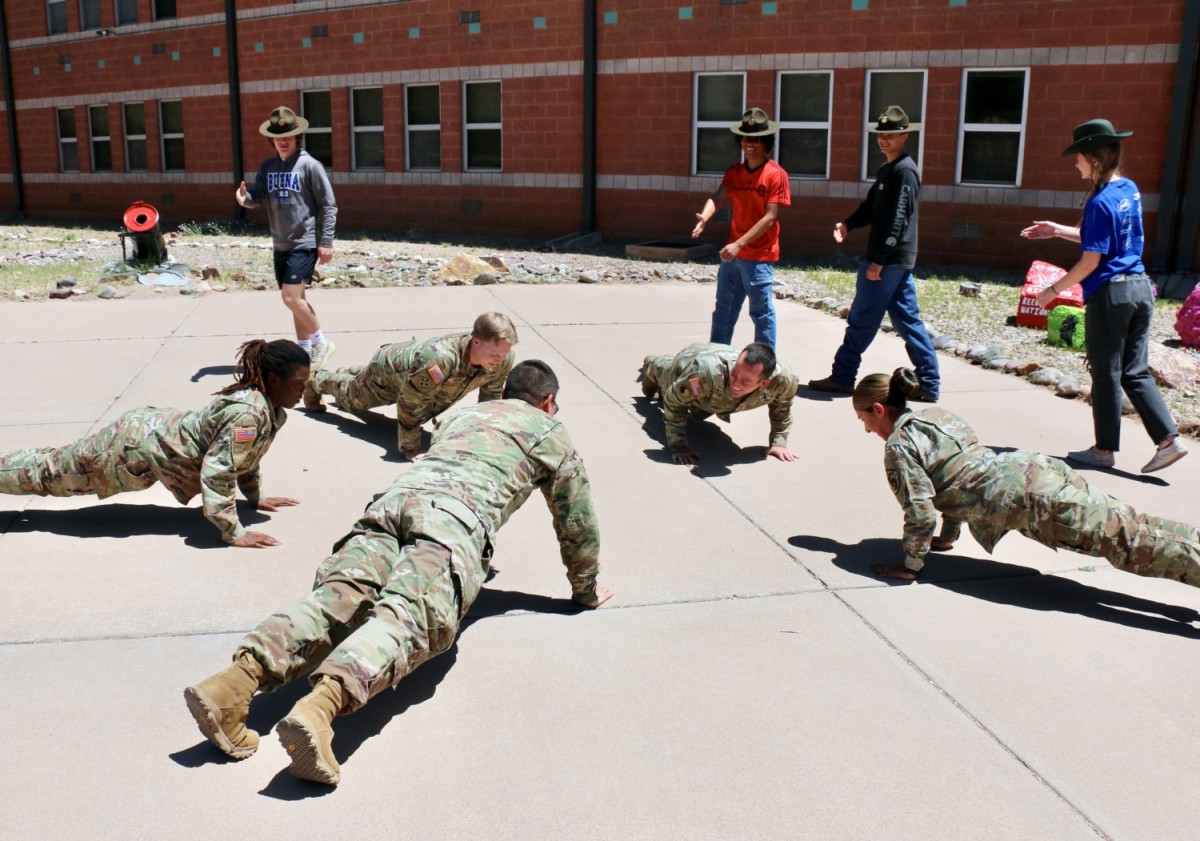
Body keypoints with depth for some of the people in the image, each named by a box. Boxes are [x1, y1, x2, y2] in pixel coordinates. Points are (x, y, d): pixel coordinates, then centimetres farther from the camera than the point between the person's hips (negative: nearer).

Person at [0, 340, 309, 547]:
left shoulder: (267, 405, -5)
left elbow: (245, 455, 13)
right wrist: (232, 533, -30)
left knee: (55, 464, 27)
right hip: (138, 445, -8)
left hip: (155, 427, 8)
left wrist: (255, 497, 15)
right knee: (46, 473, 13)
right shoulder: (247, 414, -34)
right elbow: (216, 472, -35)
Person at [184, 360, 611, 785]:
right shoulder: (549, 432, 28)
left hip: (395, 496, 5)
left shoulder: (460, 412, 42)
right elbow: (577, 519, 31)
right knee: (405, 615, -25)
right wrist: (586, 589, 45)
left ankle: (236, 679, -40)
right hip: (457, 515, -5)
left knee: (336, 595, -15)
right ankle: (320, 705, -52)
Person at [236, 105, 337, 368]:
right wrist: (245, 198, -19)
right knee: (295, 299, 13)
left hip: (304, 243, -6)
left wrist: (326, 242, -11)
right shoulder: (267, 167, 9)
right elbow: (256, 197, 5)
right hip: (280, 244, 6)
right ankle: (304, 348, 25)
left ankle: (321, 343, 4)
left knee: (291, 297, -13)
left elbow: (328, 205, -8)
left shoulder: (309, 165, -8)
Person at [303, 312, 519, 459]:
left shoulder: (503, 359, -34)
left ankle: (349, 373, 70)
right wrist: (410, 449, -36)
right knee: (351, 398, 26)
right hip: (389, 366, -6)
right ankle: (316, 381, 58)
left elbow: (491, 397, -13)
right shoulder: (439, 358, -54)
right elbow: (409, 403, -42)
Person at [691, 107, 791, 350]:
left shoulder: (775, 174, -10)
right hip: (732, 254, 6)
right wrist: (704, 217, -30)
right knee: (723, 311, 14)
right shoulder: (734, 172, 8)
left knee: (762, 314, 0)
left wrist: (739, 244, -23)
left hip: (759, 257, -6)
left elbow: (770, 217, -16)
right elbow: (718, 196, -7)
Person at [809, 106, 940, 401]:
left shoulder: (904, 171, -13)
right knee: (907, 319, 9)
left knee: (862, 320, -1)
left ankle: (842, 377, 10)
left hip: (890, 259, -10)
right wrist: (847, 224, -2)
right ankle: (929, 384, 12)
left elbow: (898, 220, -20)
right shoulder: (886, 170, 17)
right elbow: (870, 207, 18)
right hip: (894, 260, 10)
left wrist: (878, 260, -22)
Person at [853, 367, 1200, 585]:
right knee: (1135, 529, 7)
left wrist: (910, 565, 3)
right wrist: (948, 536, 35)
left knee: (1132, 543, -13)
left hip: (1028, 500, -9)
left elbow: (920, 512, -9)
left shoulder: (899, 445, -5)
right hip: (1033, 468, 9)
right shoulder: (936, 414, 22)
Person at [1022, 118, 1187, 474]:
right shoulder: (1130, 190, 10)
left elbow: (1091, 260, -16)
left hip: (1110, 293, -8)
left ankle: (1105, 449, 15)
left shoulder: (1100, 201, -16)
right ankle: (1169, 439, 5)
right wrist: (1058, 231, 21)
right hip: (1139, 287, 8)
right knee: (1136, 372, 12)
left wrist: (1053, 290, -6)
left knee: (1106, 374, 4)